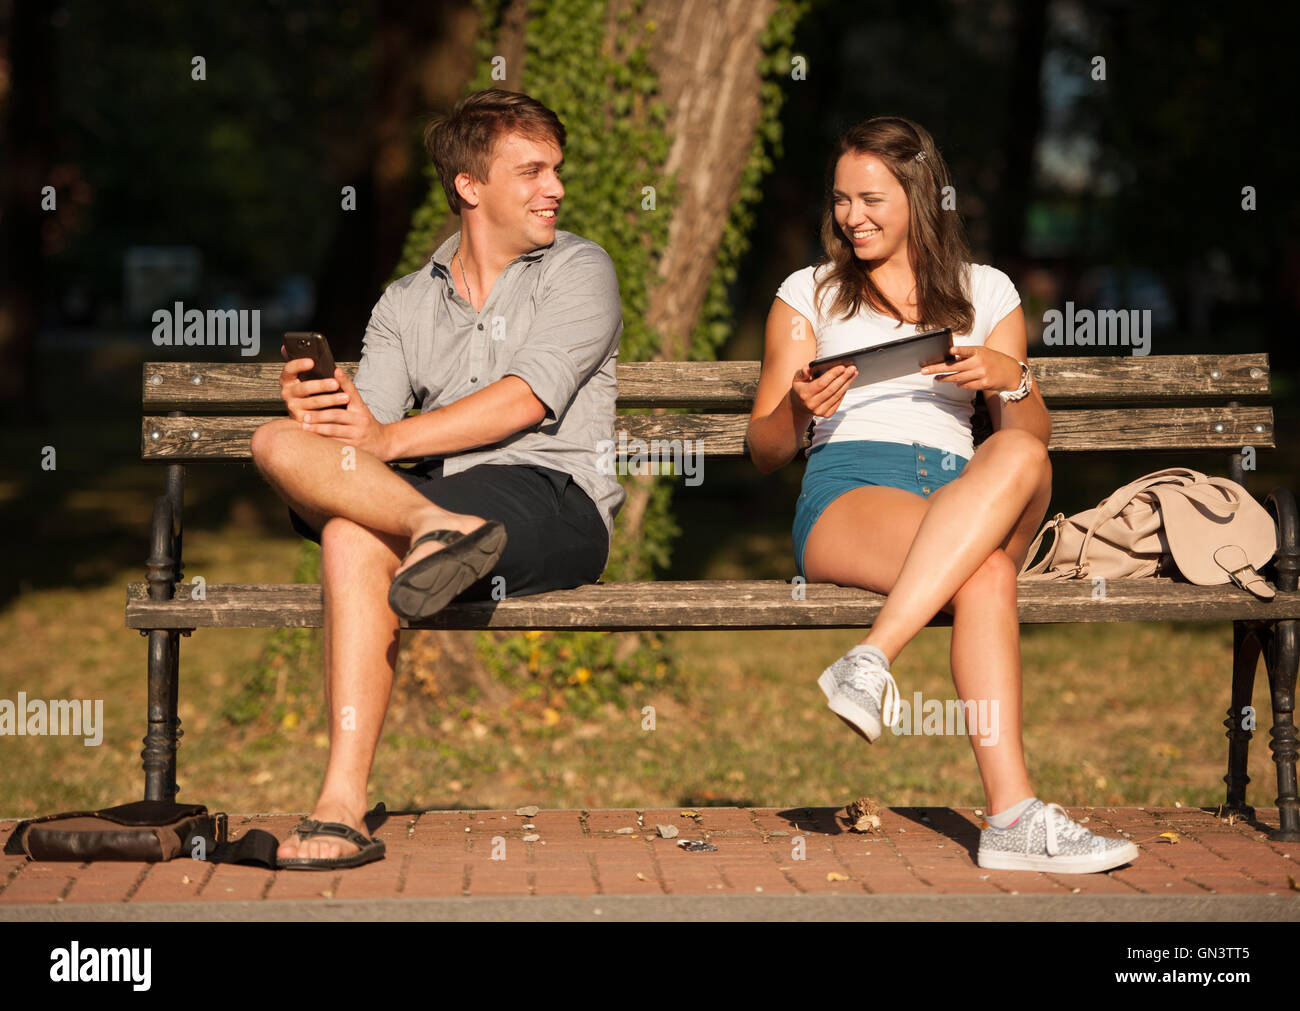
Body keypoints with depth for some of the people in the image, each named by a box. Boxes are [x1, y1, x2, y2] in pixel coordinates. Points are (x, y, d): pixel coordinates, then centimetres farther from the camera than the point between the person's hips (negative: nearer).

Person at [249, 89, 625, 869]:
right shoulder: (406, 303, 24)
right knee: (282, 445, -26)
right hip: (435, 490, 5)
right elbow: (369, 424, 9)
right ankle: (438, 530, -45)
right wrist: (328, 413, -17)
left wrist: (388, 439, -16)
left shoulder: (579, 270, 10)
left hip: (554, 501, -5)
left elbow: (525, 401, -7)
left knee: (357, 539, -33)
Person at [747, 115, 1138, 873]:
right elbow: (765, 452, 15)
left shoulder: (986, 293, 24)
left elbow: (1033, 436, 17)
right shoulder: (809, 294, 20)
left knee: (1021, 459, -38)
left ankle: (872, 660, -45)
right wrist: (799, 410, -8)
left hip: (962, 492, 2)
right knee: (986, 575, -37)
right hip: (847, 490, -2)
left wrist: (1010, 378, -4)